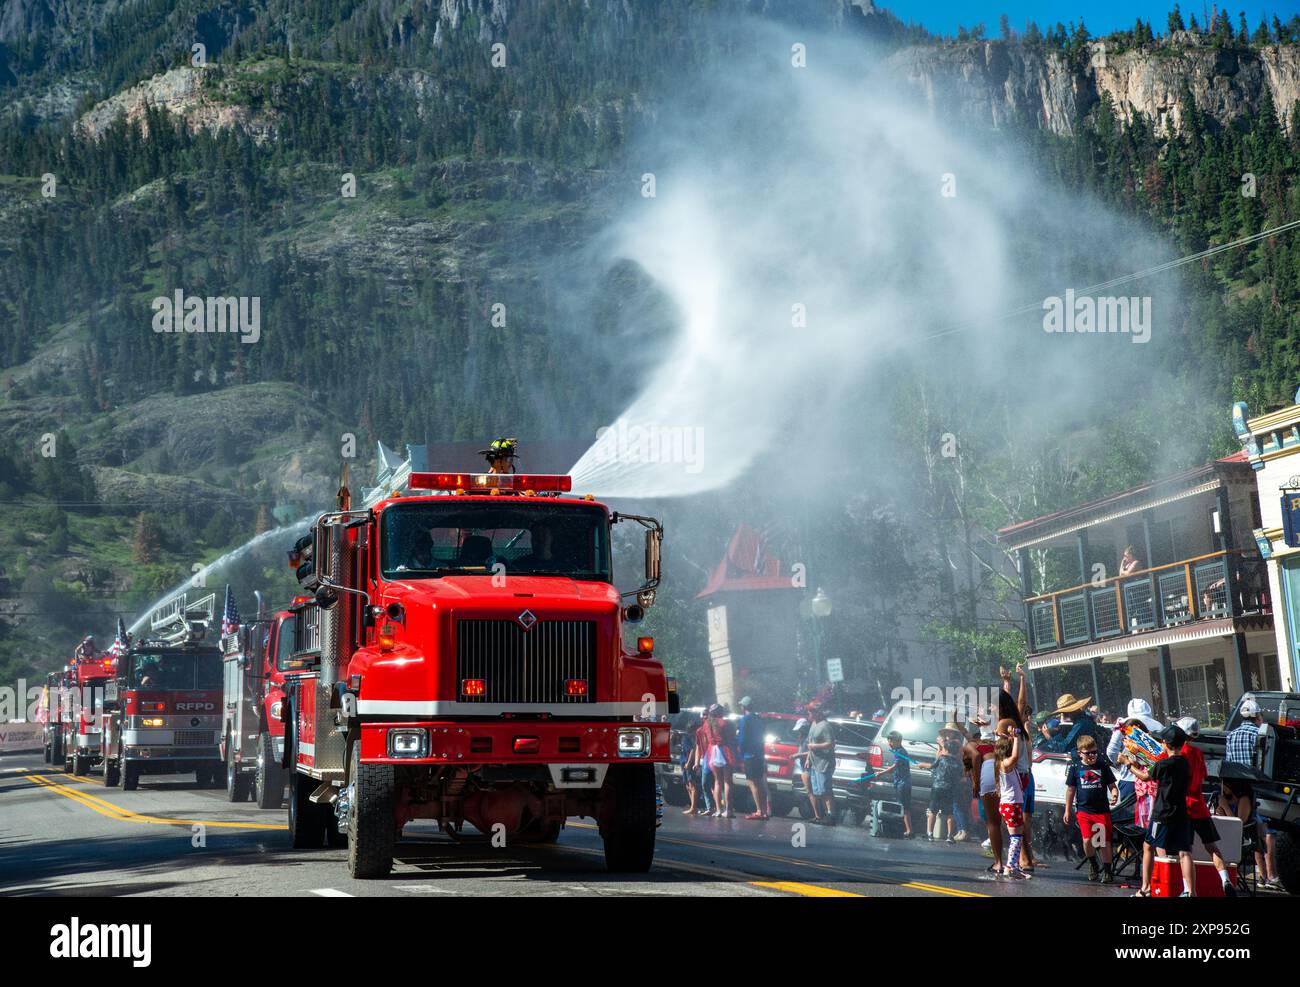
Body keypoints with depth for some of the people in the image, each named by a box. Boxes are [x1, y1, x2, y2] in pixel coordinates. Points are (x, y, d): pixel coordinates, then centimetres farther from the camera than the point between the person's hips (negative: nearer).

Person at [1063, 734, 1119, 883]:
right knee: (1087, 840, -11)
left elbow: (1112, 785, 6)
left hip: (1102, 810, 0)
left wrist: (1115, 794, -18)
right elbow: (1071, 790, 11)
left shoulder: (1103, 766, 3)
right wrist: (1068, 810, 10)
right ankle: (1093, 865, 17)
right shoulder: (1076, 768, 4)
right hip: (1084, 811, 0)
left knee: (1105, 842, 1)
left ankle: (1107, 871, 17)